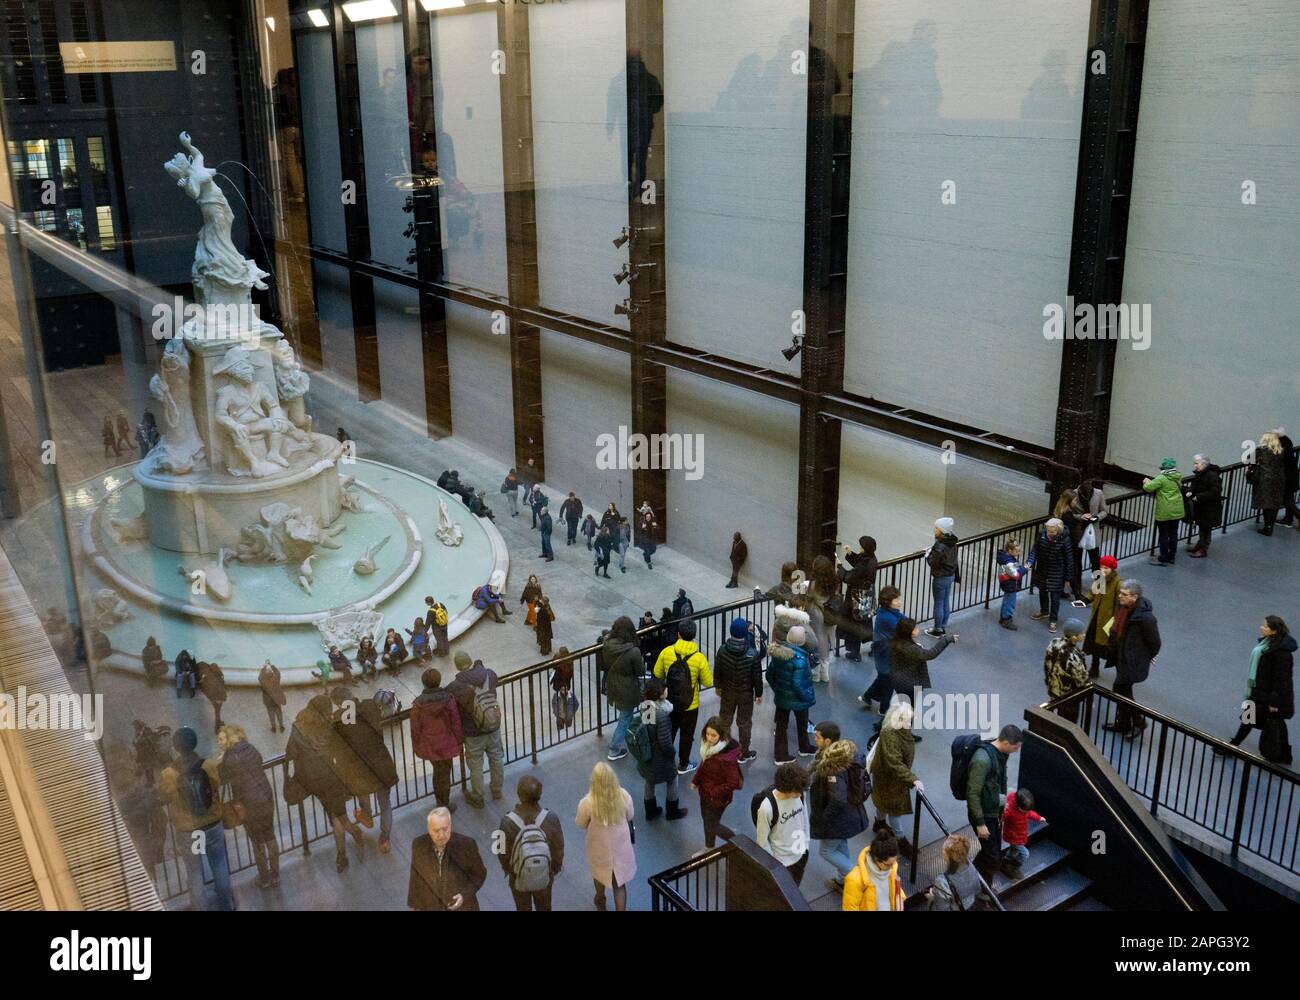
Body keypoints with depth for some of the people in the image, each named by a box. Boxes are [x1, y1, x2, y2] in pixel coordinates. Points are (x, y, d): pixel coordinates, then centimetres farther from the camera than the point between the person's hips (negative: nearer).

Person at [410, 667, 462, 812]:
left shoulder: (418, 704, -16)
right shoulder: (449, 699, -20)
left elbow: (415, 729, -7)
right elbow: (456, 724, -11)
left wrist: (416, 747, 9)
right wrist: (460, 743, 3)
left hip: (428, 745, 2)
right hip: (446, 744, -2)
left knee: (437, 770, 25)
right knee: (444, 773, 16)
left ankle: (440, 801, 40)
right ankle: (444, 805, 29)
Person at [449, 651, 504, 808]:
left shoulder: (455, 687, -27)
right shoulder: (490, 674, -16)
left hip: (473, 733, -3)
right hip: (494, 727, 4)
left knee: (475, 765, 17)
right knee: (496, 758, 25)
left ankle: (477, 798, 35)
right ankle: (497, 790, 45)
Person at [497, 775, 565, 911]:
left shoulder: (507, 822, -32)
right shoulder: (551, 819, -29)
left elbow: (503, 853, -14)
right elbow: (558, 850, -13)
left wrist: (507, 869, 8)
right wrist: (556, 868, 9)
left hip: (518, 878, -1)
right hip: (545, 876, 1)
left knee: (523, 909, 28)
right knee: (544, 907, 29)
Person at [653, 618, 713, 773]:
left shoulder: (667, 652, -15)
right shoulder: (699, 658, -23)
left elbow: (658, 674, -1)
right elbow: (708, 682, -12)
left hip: (670, 702, 3)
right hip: (689, 705, -3)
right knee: (686, 735, 18)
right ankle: (683, 765, 32)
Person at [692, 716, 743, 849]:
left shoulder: (727, 758, -36)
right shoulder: (709, 746, -13)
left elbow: (733, 783, -28)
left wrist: (713, 792, -21)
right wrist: (695, 781, 3)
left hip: (718, 797, -8)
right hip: (705, 792, 8)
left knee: (712, 825, 12)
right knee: (706, 819, 27)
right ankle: (709, 849, 51)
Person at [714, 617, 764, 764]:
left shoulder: (722, 650, -18)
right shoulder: (753, 654, -25)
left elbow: (717, 671, -5)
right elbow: (757, 676, -15)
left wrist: (718, 686, 13)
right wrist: (759, 694, 0)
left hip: (727, 691, 2)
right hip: (746, 693, -2)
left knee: (724, 720, 21)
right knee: (744, 723, 15)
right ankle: (744, 754, 29)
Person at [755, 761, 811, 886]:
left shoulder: (799, 794, -18)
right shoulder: (767, 807, -33)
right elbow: (762, 840, -20)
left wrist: (805, 844, 9)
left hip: (800, 854, 5)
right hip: (782, 861, -5)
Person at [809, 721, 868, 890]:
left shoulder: (834, 766, -35)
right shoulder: (843, 752, -6)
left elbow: (838, 800, -32)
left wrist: (823, 819, -17)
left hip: (839, 818, -9)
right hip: (850, 812, 9)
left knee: (827, 851, 10)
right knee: (840, 845, 27)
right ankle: (843, 880, 45)